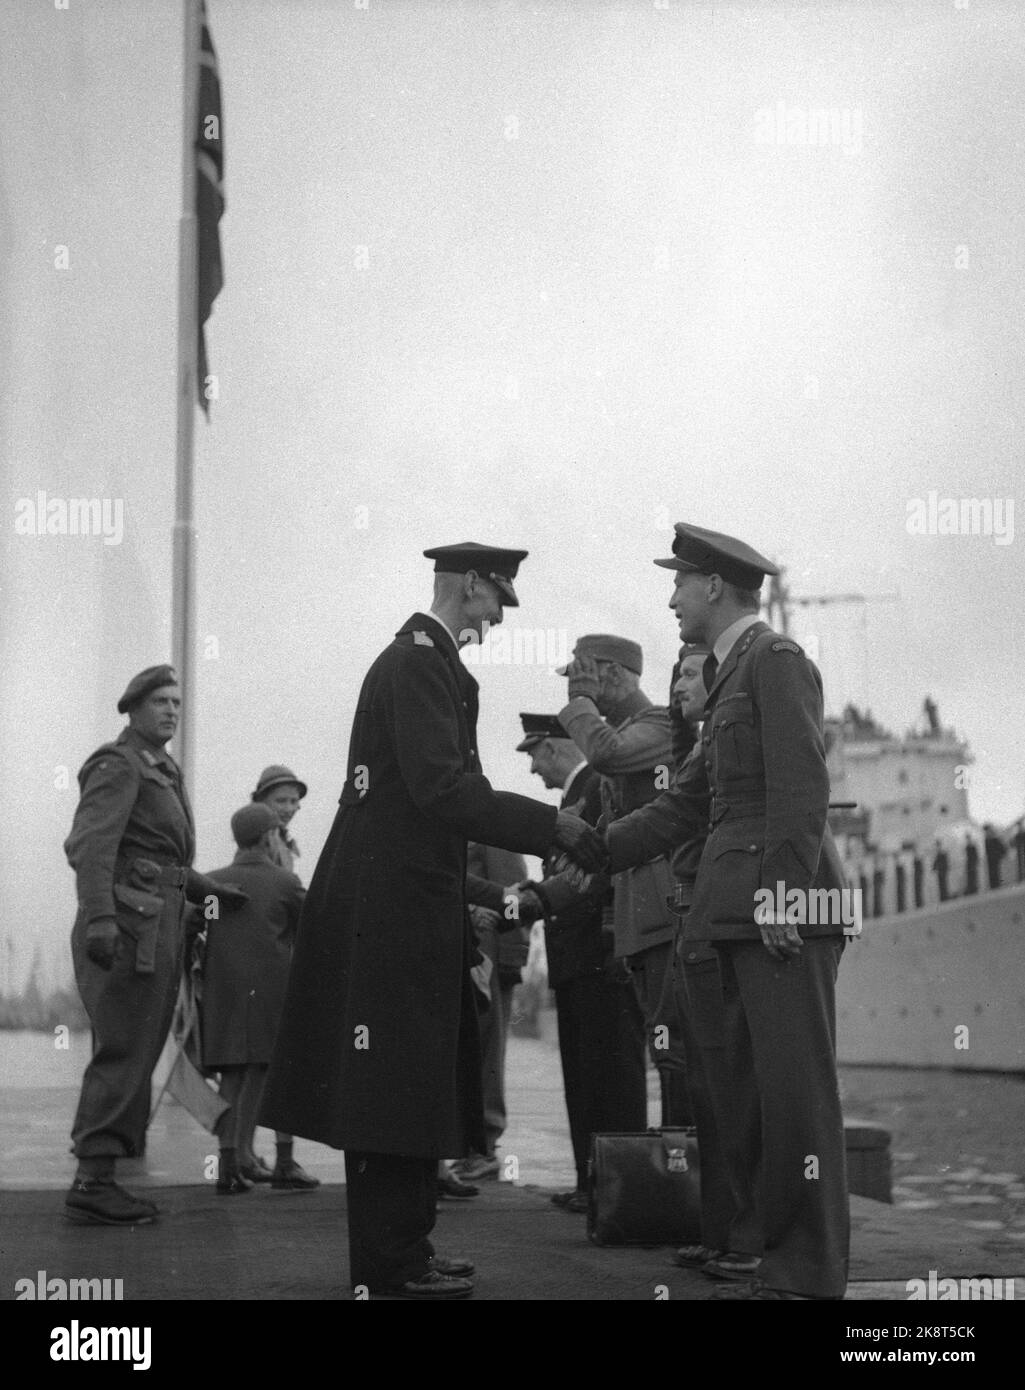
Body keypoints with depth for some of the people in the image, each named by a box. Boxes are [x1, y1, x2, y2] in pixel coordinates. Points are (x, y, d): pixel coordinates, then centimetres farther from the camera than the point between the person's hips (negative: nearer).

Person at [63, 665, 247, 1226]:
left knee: (136, 1052, 10)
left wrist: (205, 888, 28)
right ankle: (92, 1182, -10)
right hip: (128, 923, -10)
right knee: (123, 1051, -11)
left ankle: (100, 1178, 14)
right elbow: (90, 844, -20)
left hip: (159, 925, 10)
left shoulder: (163, 770, 22)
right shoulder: (118, 765, -7)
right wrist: (99, 917, -32)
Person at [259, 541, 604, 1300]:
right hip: (394, 902, -10)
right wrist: (552, 826, -23)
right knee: (394, 1083, -4)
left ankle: (402, 1247, 22)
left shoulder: (429, 660, 16)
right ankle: (390, 1261, 2)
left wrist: (554, 829, 15)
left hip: (411, 901, 10)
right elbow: (441, 787, -23)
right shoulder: (417, 662, -14)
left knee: (414, 1082, 14)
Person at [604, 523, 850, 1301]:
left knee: (797, 1092, -7)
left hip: (785, 910, -10)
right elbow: (689, 803, 26)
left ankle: (812, 1277, -4)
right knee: (751, 1096, 10)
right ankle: (782, 1261, 16)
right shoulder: (732, 674, 23)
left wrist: (785, 895, -22)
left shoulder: (776, 660, -5)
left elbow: (802, 789, -15)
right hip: (743, 915, 10)